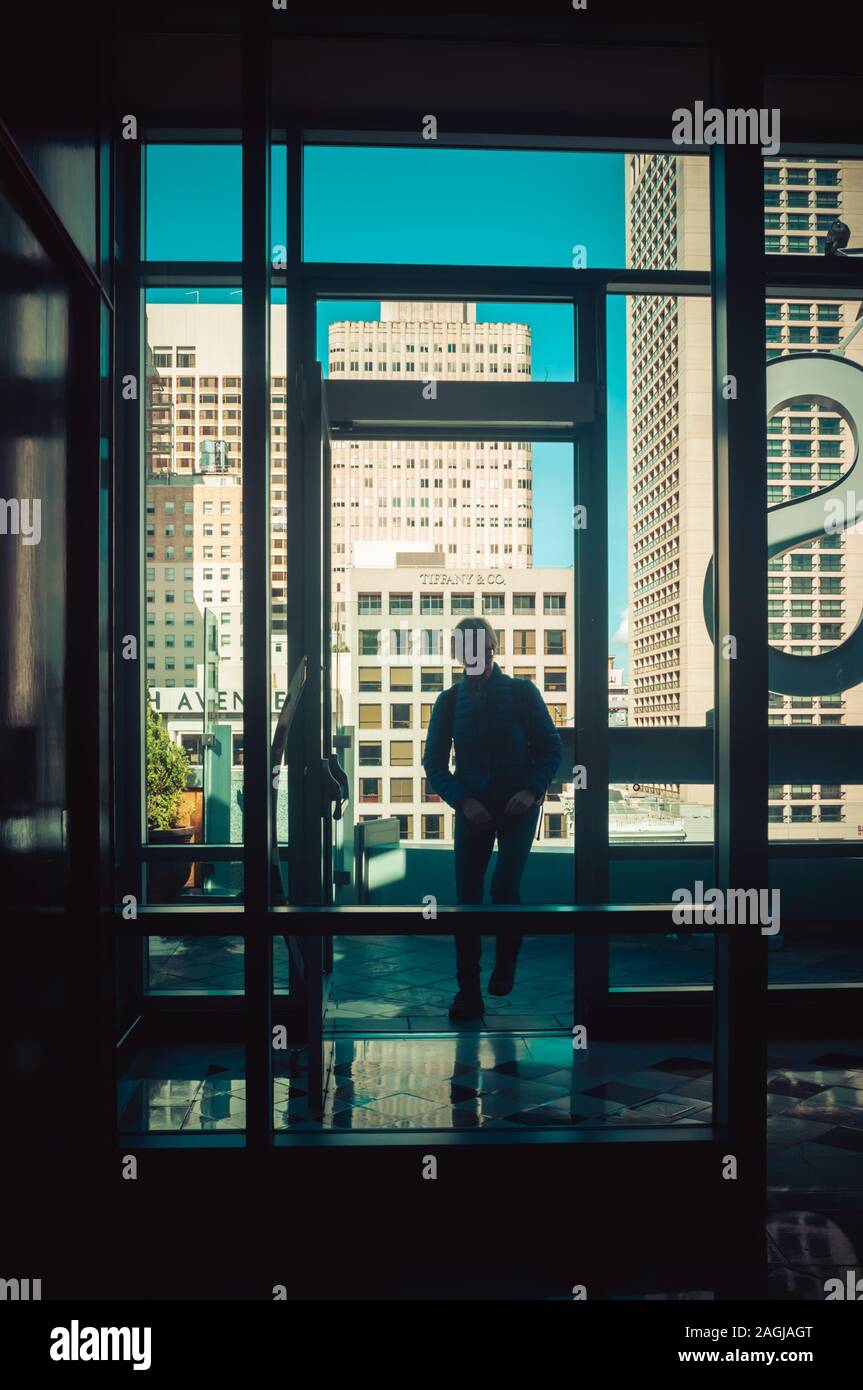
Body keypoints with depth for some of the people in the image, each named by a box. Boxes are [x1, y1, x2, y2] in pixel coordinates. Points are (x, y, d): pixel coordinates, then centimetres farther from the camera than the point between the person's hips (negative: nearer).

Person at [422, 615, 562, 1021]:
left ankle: (505, 964, 14)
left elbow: (550, 747, 1)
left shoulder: (521, 692, 0)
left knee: (505, 887, -14)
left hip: (517, 806, -2)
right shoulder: (449, 702, 4)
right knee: (467, 896, -5)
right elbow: (434, 763, 3)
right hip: (472, 809, 2)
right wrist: (461, 801, -12)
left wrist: (532, 790, -14)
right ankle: (468, 992, 2)